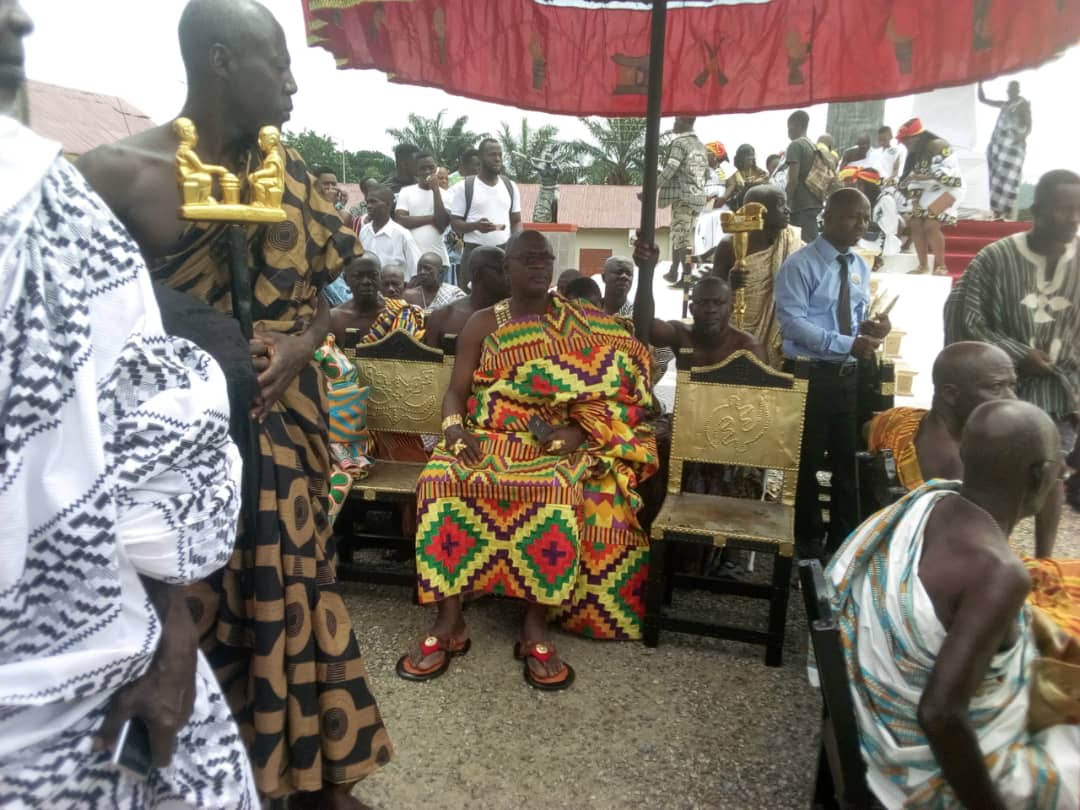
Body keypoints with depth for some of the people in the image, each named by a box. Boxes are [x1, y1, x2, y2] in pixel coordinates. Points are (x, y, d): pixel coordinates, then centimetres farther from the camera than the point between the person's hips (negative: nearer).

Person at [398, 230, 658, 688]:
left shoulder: (581, 325, 9)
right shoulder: (482, 324, 12)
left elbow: (607, 390, 1)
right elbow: (455, 394, 7)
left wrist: (575, 432, -18)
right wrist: (454, 425, -15)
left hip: (553, 445, -1)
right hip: (487, 439, 2)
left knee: (557, 491, -36)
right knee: (441, 480, -29)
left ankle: (536, 624, -24)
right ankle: (449, 622, -21)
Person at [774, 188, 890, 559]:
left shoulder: (860, 267, 11)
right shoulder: (799, 264, -11)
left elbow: (856, 319, 16)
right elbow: (792, 322, -19)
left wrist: (870, 327, -8)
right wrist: (846, 344, -24)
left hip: (848, 375, 6)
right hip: (810, 375, -6)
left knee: (848, 458, 14)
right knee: (807, 460, 8)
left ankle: (843, 539, 30)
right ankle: (808, 539, 26)